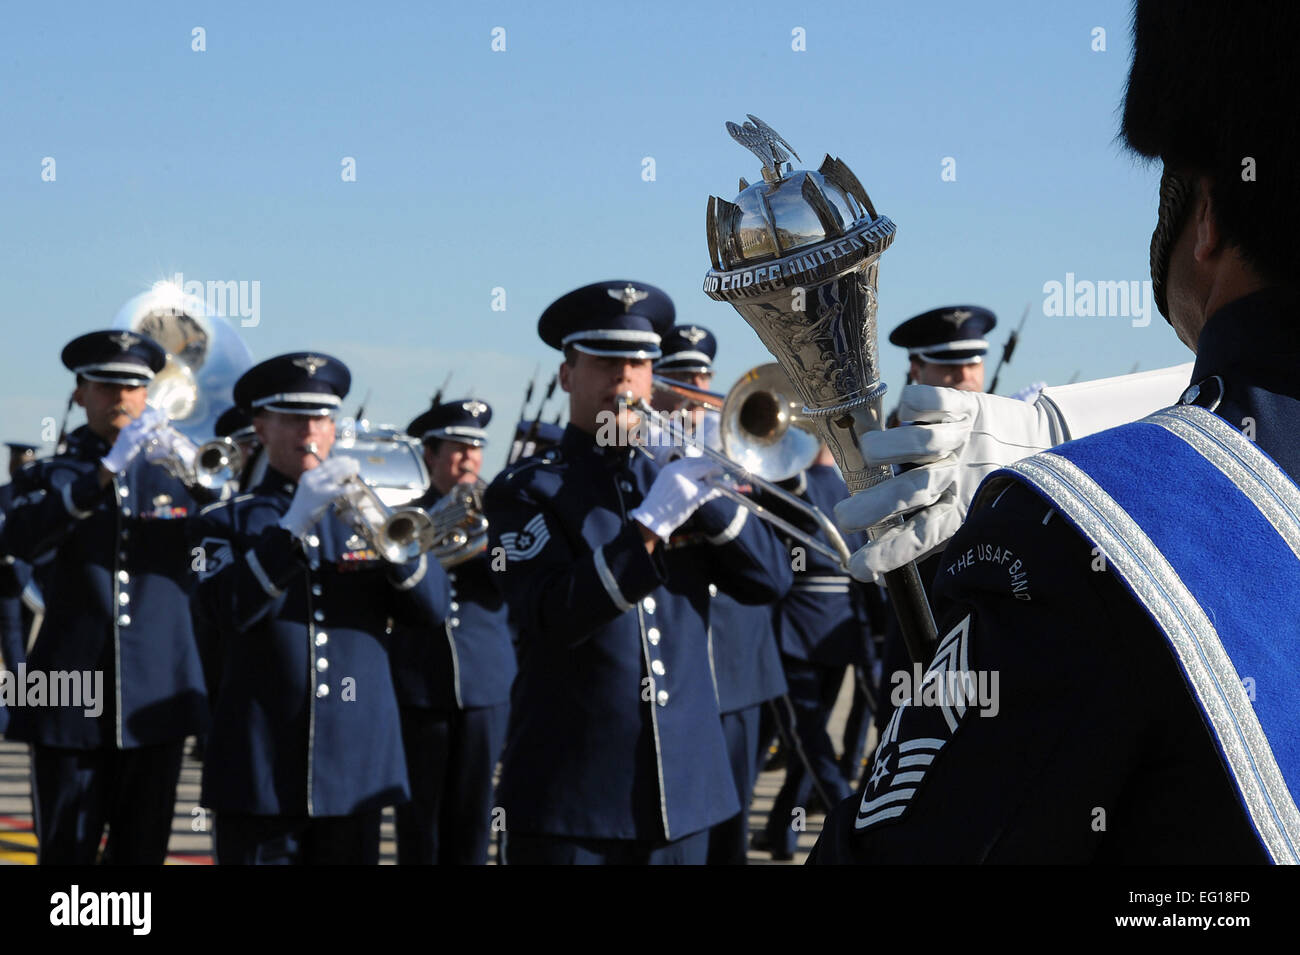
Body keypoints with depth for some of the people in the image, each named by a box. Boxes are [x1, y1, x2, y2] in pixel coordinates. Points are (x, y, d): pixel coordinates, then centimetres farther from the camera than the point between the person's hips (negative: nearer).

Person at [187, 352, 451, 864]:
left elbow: (432, 609, 2)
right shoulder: (225, 523, 6)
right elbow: (225, 609, -15)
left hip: (356, 765, 3)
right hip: (262, 765, -3)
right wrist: (294, 525, -26)